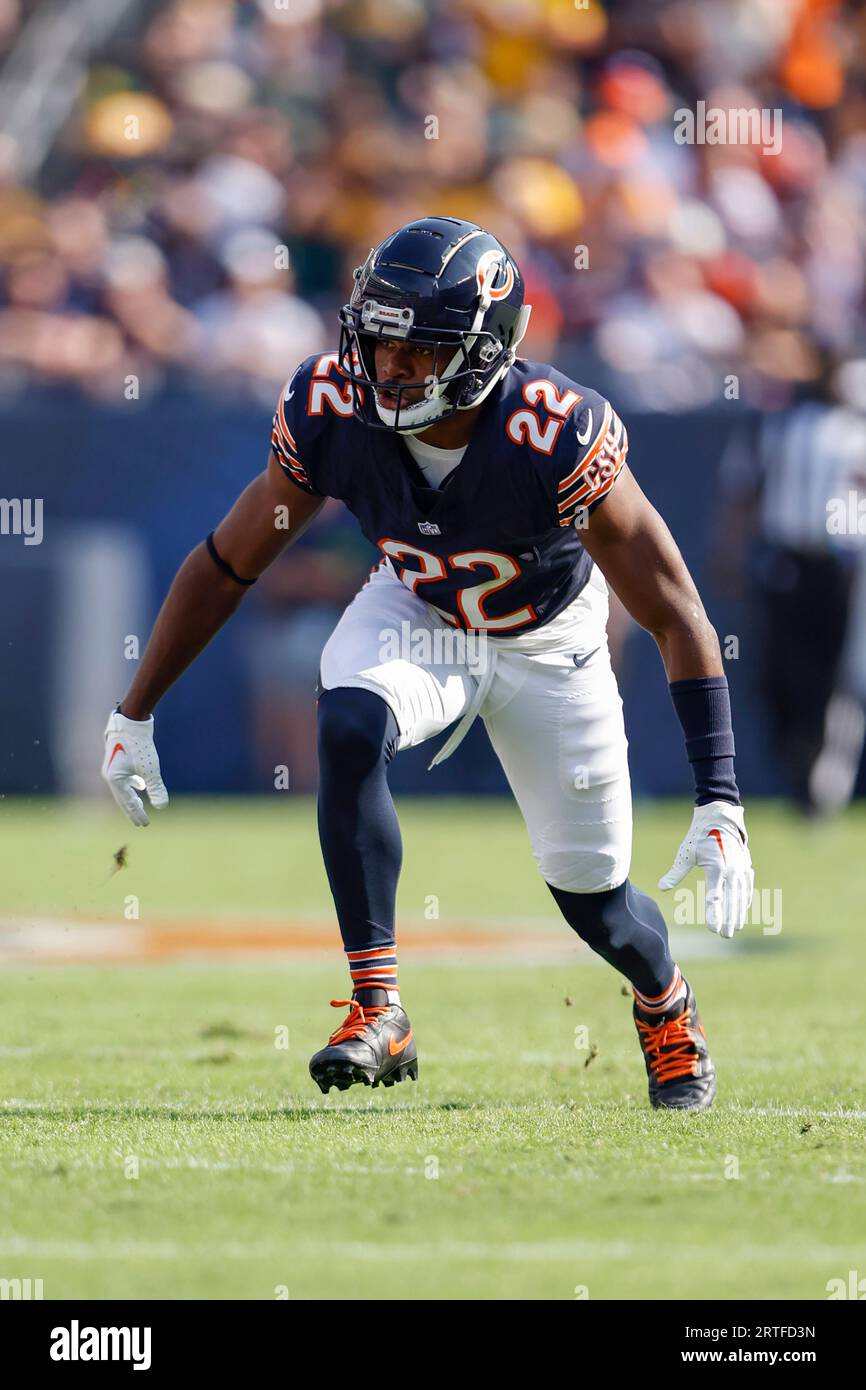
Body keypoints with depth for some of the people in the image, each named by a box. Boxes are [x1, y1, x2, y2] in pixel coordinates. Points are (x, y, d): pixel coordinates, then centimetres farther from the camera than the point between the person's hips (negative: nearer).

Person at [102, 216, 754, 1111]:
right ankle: (377, 1009, -23)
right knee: (348, 729, -31)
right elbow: (224, 568, -11)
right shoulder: (330, 414, -28)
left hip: (548, 644, -2)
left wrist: (719, 806, -35)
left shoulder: (561, 440, -37)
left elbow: (678, 621, -30)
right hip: (416, 614, 2)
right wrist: (132, 715, -7)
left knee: (591, 894, 5)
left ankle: (665, 1002, 41)